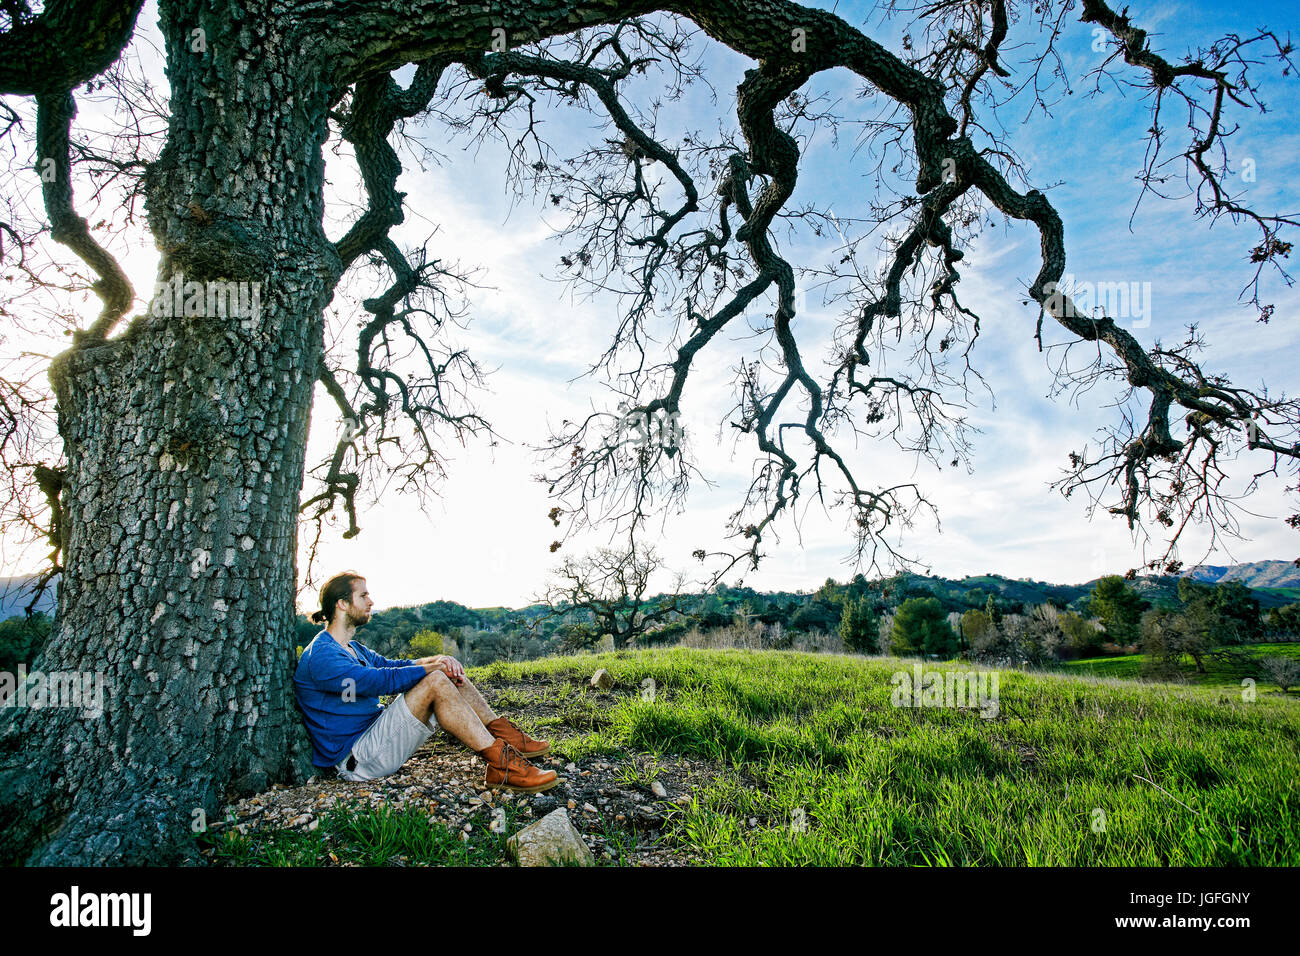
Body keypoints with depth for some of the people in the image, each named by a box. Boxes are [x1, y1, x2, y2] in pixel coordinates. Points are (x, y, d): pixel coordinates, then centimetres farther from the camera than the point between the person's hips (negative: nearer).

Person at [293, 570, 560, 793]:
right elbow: (376, 680, -26)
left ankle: (504, 733, -6)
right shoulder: (320, 656, -15)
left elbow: (391, 666, 11)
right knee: (435, 682, -27)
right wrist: (433, 666, -17)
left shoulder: (353, 648, 19)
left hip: (377, 733, 10)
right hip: (356, 759, -10)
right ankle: (501, 765, -30)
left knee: (446, 674, -1)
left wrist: (438, 660, -9)